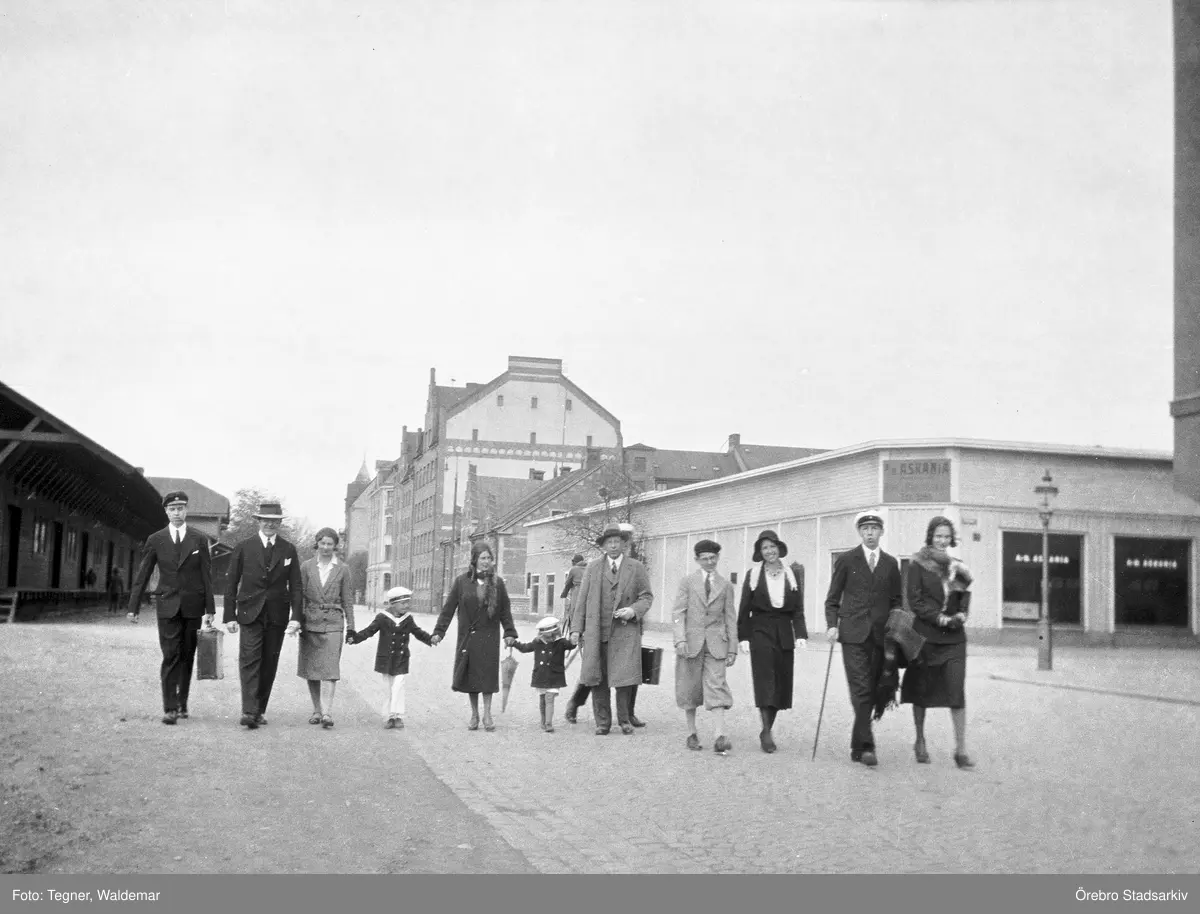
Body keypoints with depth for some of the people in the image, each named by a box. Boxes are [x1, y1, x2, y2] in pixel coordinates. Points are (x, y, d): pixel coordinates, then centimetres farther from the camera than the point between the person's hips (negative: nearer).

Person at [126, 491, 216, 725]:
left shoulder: (198, 541, 5)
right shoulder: (155, 540, 4)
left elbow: (206, 576, 5)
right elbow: (141, 574, 6)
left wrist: (209, 608, 0)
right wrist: (133, 606, 2)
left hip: (192, 607, 1)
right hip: (167, 606, -1)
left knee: (187, 657, 7)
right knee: (171, 657, -8)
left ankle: (182, 703, 18)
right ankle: (169, 708, -9)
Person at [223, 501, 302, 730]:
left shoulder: (289, 550, 6)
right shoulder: (243, 547, 2)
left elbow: (295, 586, 6)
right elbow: (231, 584, 4)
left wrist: (296, 616, -5)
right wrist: (230, 615, -3)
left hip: (277, 615, 2)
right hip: (250, 613, -2)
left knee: (269, 664, 5)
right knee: (249, 660, -13)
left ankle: (260, 711, 15)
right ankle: (249, 712, -18)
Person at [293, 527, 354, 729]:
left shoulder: (342, 570, 5)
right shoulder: (306, 566, 6)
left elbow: (347, 600, 8)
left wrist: (351, 628, 4)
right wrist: (295, 621, -3)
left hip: (332, 624, -2)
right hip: (310, 623, 2)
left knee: (329, 668, -11)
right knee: (311, 669, 7)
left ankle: (327, 713, -17)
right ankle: (317, 710, 19)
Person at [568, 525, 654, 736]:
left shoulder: (636, 568, 8)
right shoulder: (593, 568, 10)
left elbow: (647, 596, 9)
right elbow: (582, 599, 9)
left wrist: (633, 610, -11)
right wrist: (576, 628, 2)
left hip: (625, 631, -1)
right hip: (596, 631, 1)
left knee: (624, 678, -5)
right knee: (596, 679, 1)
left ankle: (624, 719, 15)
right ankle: (602, 722, 12)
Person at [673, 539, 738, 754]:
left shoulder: (726, 586, 9)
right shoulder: (687, 582, 5)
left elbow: (731, 619, 9)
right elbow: (678, 613, -1)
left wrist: (733, 649, 5)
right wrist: (680, 639, -15)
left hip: (716, 644, 0)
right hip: (691, 642, 0)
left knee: (716, 688, -10)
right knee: (690, 689, 7)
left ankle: (719, 737, -18)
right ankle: (692, 733, 20)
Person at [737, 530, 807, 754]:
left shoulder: (791, 575, 8)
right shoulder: (753, 575, 2)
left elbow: (798, 609, 5)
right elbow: (744, 609, 2)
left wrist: (801, 634, -7)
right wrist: (743, 637, -5)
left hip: (784, 632, 3)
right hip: (760, 631, -3)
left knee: (781, 682, 4)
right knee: (764, 681, -11)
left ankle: (768, 729, 15)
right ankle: (766, 732, -12)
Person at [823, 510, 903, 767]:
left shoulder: (891, 563, 13)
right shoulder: (846, 560, 6)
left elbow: (896, 600, 17)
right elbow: (832, 599, 6)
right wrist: (832, 625, -7)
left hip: (881, 636, 3)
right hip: (853, 634, -3)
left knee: (871, 692, 3)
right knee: (861, 691, -12)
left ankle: (857, 746, 12)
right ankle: (866, 746, -13)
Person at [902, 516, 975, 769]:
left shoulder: (957, 566, 11)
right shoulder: (918, 564, -2)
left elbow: (965, 598, 17)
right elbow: (914, 600, -7)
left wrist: (961, 615, -4)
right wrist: (940, 618, -15)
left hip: (954, 636, 3)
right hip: (926, 634, -3)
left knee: (957, 690, -5)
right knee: (921, 689, 7)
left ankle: (961, 750, -3)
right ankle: (920, 742, 23)